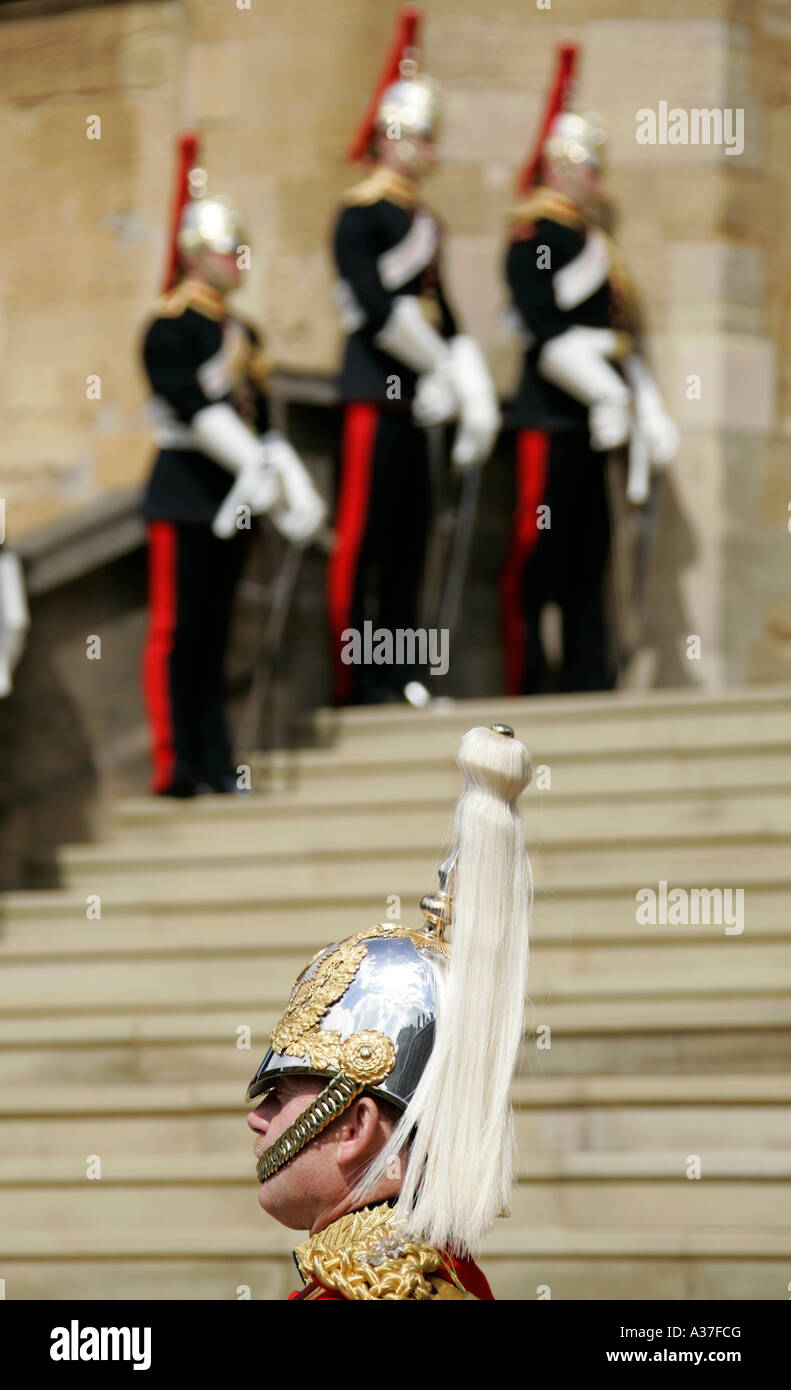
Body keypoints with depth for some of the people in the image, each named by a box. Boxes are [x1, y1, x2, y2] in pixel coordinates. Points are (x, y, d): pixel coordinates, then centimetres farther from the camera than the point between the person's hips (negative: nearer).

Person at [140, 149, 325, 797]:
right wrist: (258, 474, -21)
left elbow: (261, 422, 15)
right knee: (175, 633, -6)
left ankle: (215, 766, 10)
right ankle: (173, 765, -7)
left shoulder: (242, 332, 16)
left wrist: (298, 495, 5)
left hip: (231, 500, 8)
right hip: (185, 495, -8)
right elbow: (197, 409, -18)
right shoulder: (170, 328, -8)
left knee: (212, 638, 9)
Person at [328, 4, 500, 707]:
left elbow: (442, 314, 17)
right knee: (363, 534, -7)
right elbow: (377, 308, -16)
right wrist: (439, 367, -9)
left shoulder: (424, 221, 18)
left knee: (409, 536, 8)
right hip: (376, 391, -9)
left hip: (416, 398, 9)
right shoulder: (360, 214, -8)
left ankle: (400, 677, 11)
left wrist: (475, 393, 4)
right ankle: (356, 681, -5)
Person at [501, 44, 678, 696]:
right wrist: (608, 394, -17)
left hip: (592, 419, 9)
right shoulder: (535, 233, -7)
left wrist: (647, 410, 10)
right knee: (536, 551, -7)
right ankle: (526, 683, -5)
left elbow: (622, 330, 19)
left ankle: (588, 679, 10)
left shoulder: (593, 237, 20)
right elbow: (545, 330, -15)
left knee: (589, 551, 8)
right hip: (550, 416, -9)